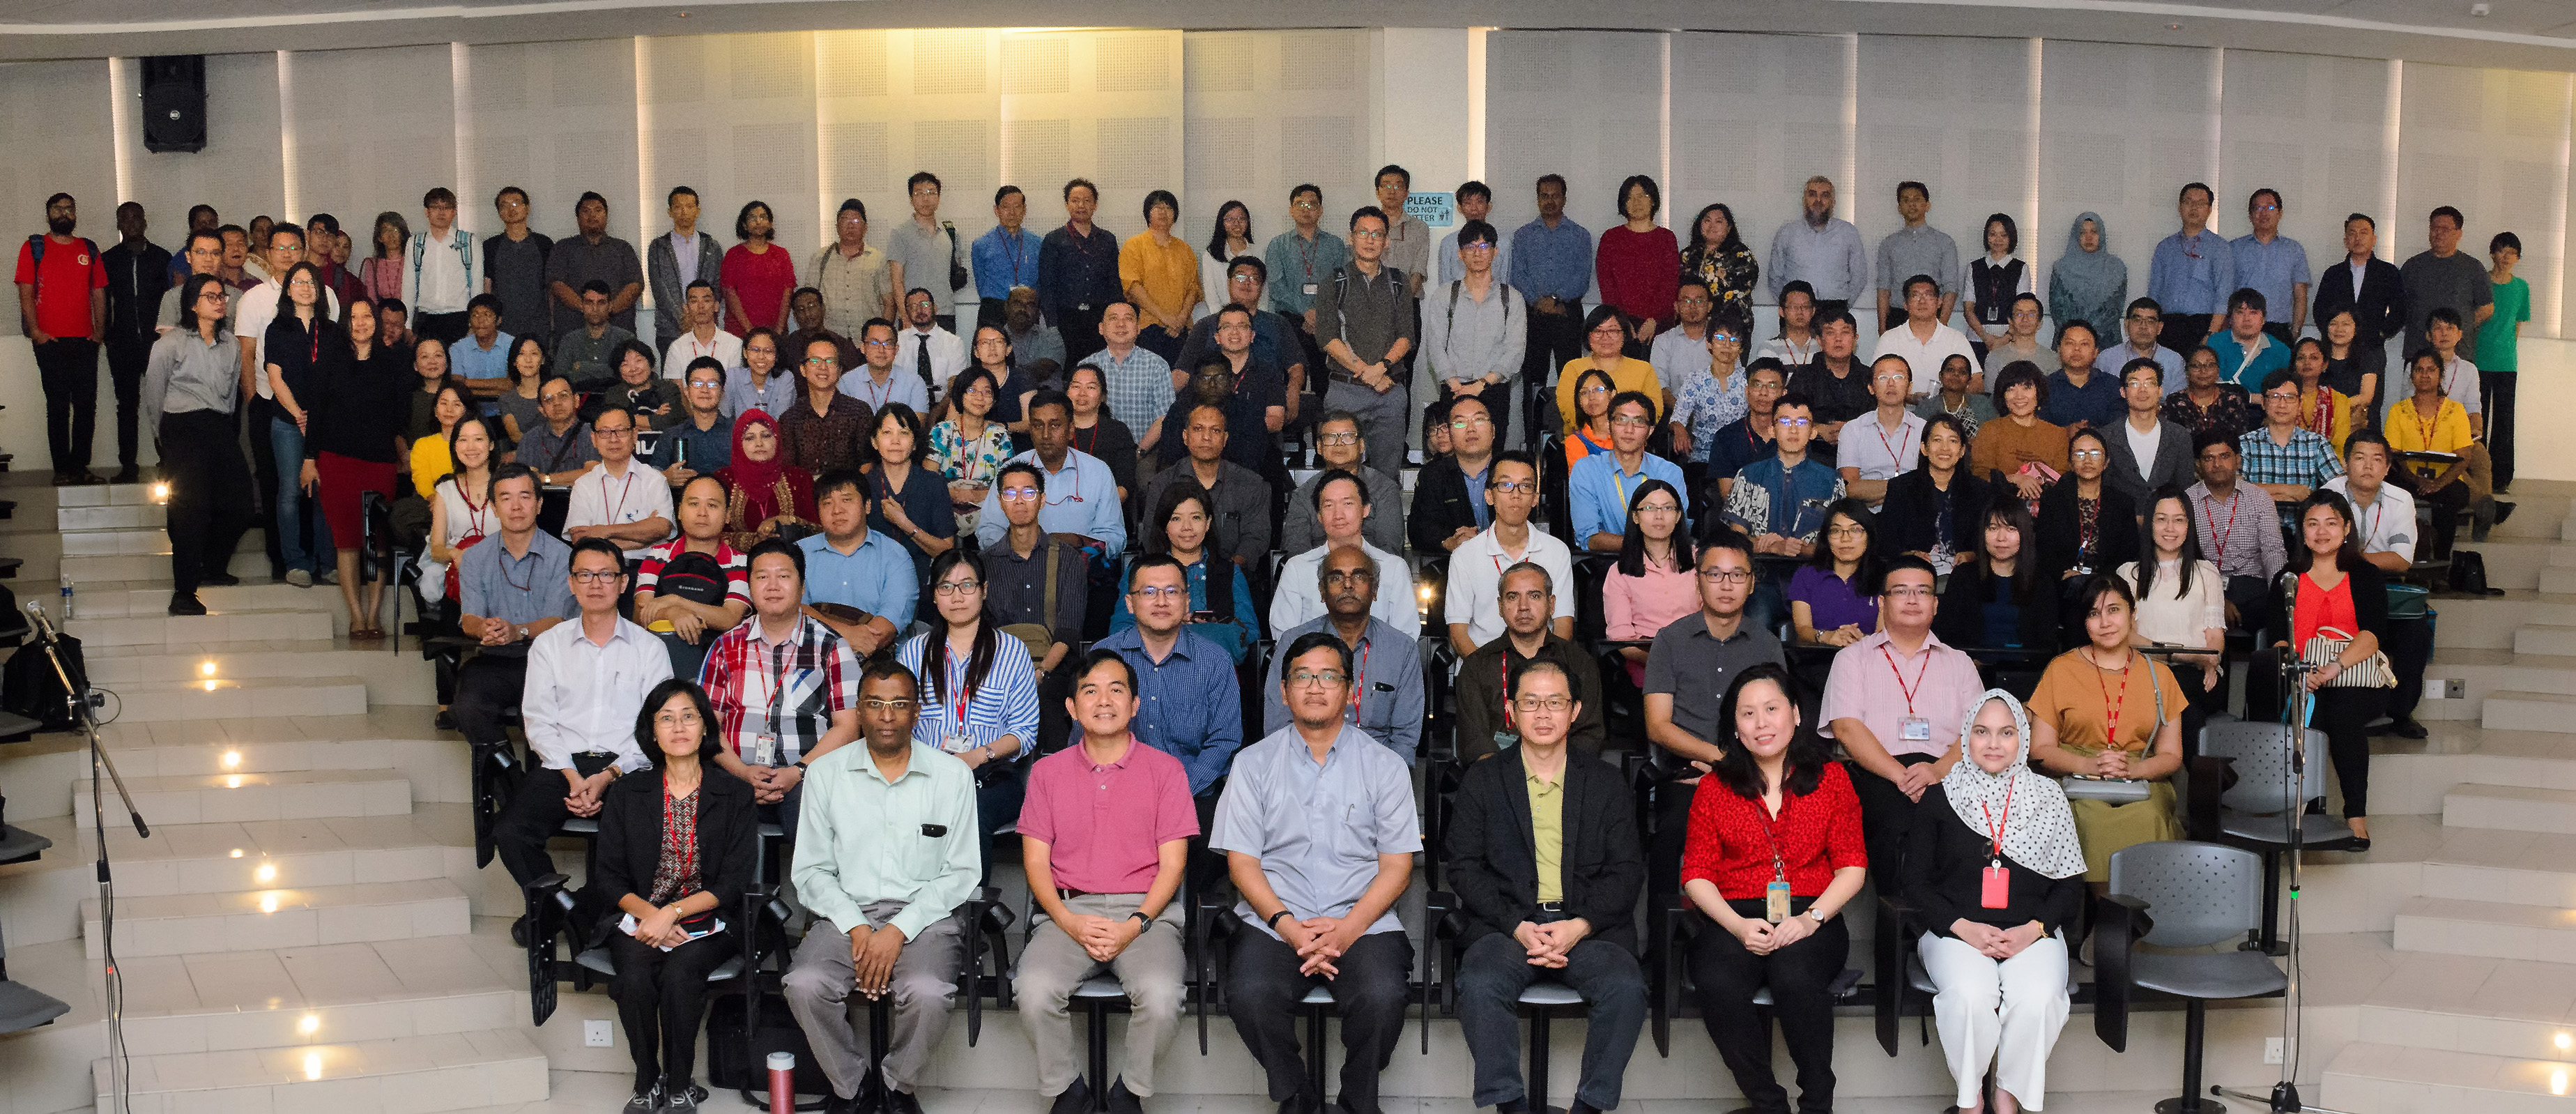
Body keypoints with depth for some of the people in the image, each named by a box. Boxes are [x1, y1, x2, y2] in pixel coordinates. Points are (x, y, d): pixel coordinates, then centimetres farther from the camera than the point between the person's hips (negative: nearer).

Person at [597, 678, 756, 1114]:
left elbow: (734, 881, -2)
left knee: (679, 974, -32)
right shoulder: (627, 792, 10)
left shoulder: (734, 794, 4)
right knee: (636, 978, -30)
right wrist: (648, 914, -12)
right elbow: (608, 877, 6)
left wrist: (672, 913, -14)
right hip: (639, 918, 1)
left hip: (705, 921, -1)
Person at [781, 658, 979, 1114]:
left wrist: (899, 931, -12)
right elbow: (811, 870, 6)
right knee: (805, 986, -28)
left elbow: (962, 872, 0)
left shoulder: (952, 776, 4)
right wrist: (856, 928, -10)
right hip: (846, 915, 2)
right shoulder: (827, 773, 8)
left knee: (928, 993, -32)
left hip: (925, 917, -1)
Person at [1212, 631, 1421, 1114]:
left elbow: (1397, 866, 5)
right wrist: (1287, 925, -12)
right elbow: (1241, 860, 5)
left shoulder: (1384, 766, 10)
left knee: (1382, 997, -31)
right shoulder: (1254, 763, 10)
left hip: (1363, 921, 0)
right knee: (1251, 994, -30)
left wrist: (1349, 927, -12)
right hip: (1275, 920, 1)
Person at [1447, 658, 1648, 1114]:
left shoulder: (1605, 782, 15)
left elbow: (1627, 870, 8)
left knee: (1626, 987, -29)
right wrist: (1518, 926, -11)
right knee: (1481, 983, -32)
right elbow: (1464, 868, 5)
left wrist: (1581, 925, -10)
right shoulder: (1482, 781, 13)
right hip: (1505, 926, 0)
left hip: (1589, 928, 1)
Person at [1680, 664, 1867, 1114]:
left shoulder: (1830, 777, 10)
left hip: (1811, 917, -1)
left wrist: (1811, 919, -11)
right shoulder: (1714, 787, 11)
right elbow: (1697, 874, 7)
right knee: (1718, 985, -32)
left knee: (1794, 976, -35)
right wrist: (1738, 926, -12)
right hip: (1732, 918, 1)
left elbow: (1852, 865, 6)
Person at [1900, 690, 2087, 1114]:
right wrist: (1963, 927, -10)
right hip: (1956, 932, -1)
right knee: (1970, 995, -33)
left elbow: (2069, 884, 11)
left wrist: (2034, 929, -7)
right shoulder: (1940, 799, 7)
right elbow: (1916, 881, 6)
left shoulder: (2048, 798, 10)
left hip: (2032, 933, 1)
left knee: (2037, 999, -31)